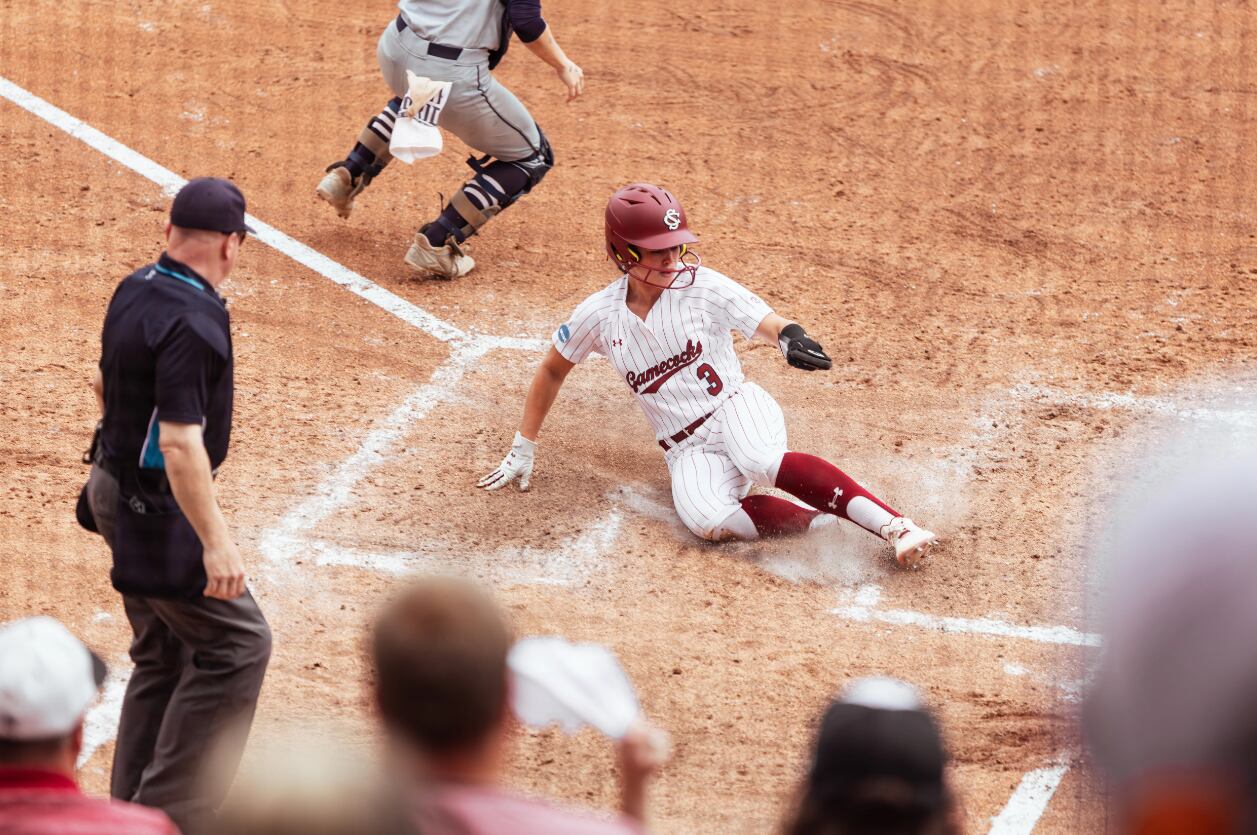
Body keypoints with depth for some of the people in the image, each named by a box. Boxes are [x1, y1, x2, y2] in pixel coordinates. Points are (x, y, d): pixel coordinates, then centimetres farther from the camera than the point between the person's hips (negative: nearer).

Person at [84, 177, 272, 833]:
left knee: (165, 651, 19)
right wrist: (214, 540, -28)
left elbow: (104, 383, 20)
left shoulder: (133, 290, 4)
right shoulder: (193, 320, -25)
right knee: (235, 644, -4)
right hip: (157, 508, -10)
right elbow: (180, 442, -29)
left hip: (117, 487, 10)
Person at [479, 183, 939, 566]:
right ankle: (824, 521, -28)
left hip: (736, 408, -1)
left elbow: (767, 322, -17)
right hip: (689, 449, 1)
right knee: (706, 519, -35)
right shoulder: (599, 315, -1)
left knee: (762, 461, -39)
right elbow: (552, 371, 15)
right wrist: (522, 450, 16)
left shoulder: (702, 286, -7)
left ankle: (895, 527, -44)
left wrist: (790, 338, -42)